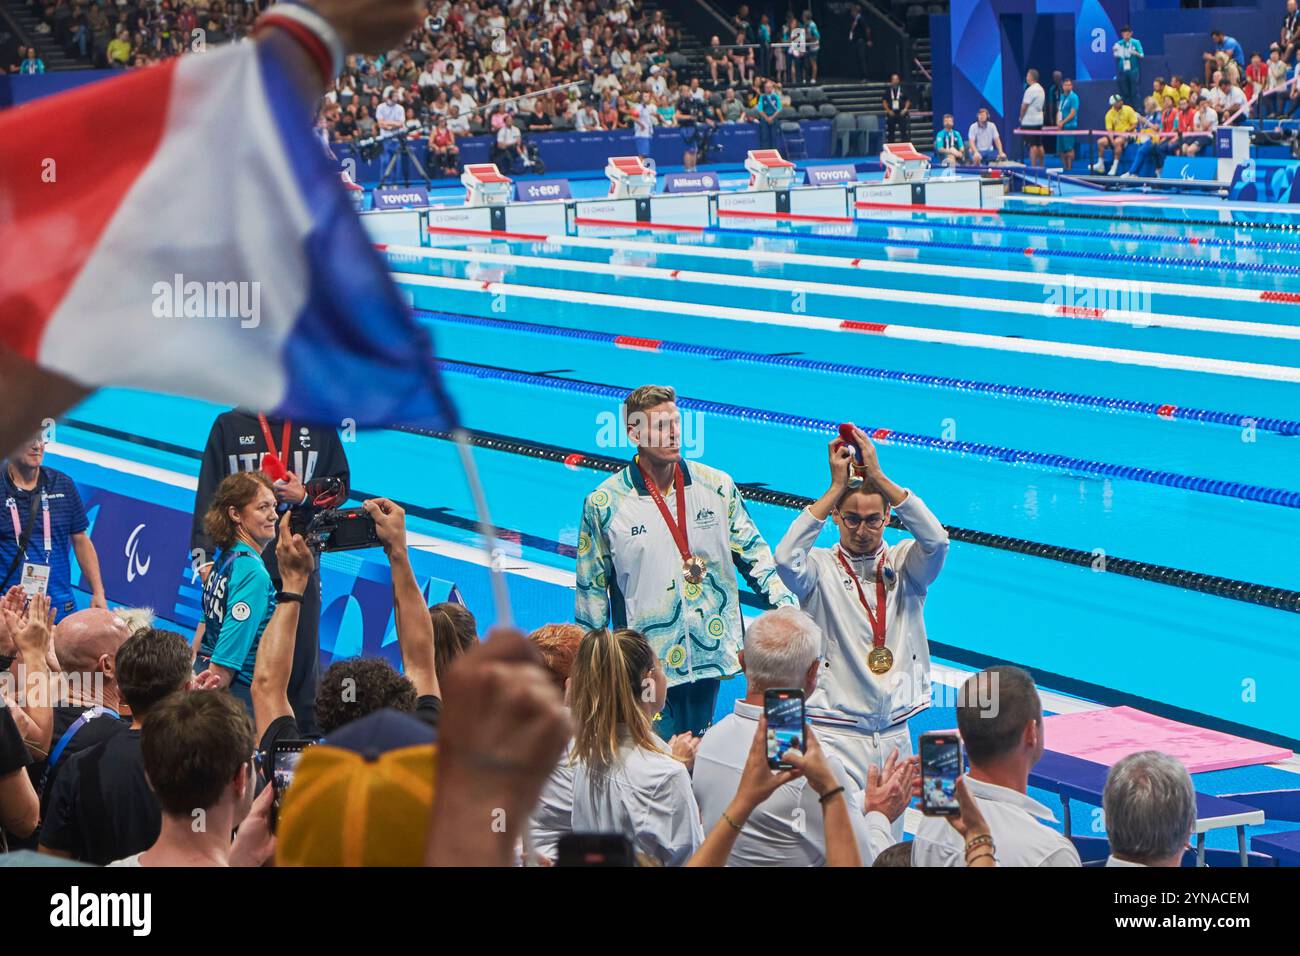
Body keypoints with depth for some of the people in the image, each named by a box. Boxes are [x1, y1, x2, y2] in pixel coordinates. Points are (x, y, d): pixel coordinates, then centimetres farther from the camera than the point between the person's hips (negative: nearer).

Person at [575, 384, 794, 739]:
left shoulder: (717, 486, 1)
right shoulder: (604, 504, -4)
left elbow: (754, 554, 10)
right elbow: (591, 590, 3)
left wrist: (786, 604, -2)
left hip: (712, 653, 3)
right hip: (648, 666, -3)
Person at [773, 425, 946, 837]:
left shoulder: (904, 565, 5)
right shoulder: (821, 568, -1)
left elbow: (936, 540, -15)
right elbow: (786, 558, -22)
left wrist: (878, 476, -18)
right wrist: (836, 486, -19)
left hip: (896, 734, 3)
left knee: (889, 840, 6)